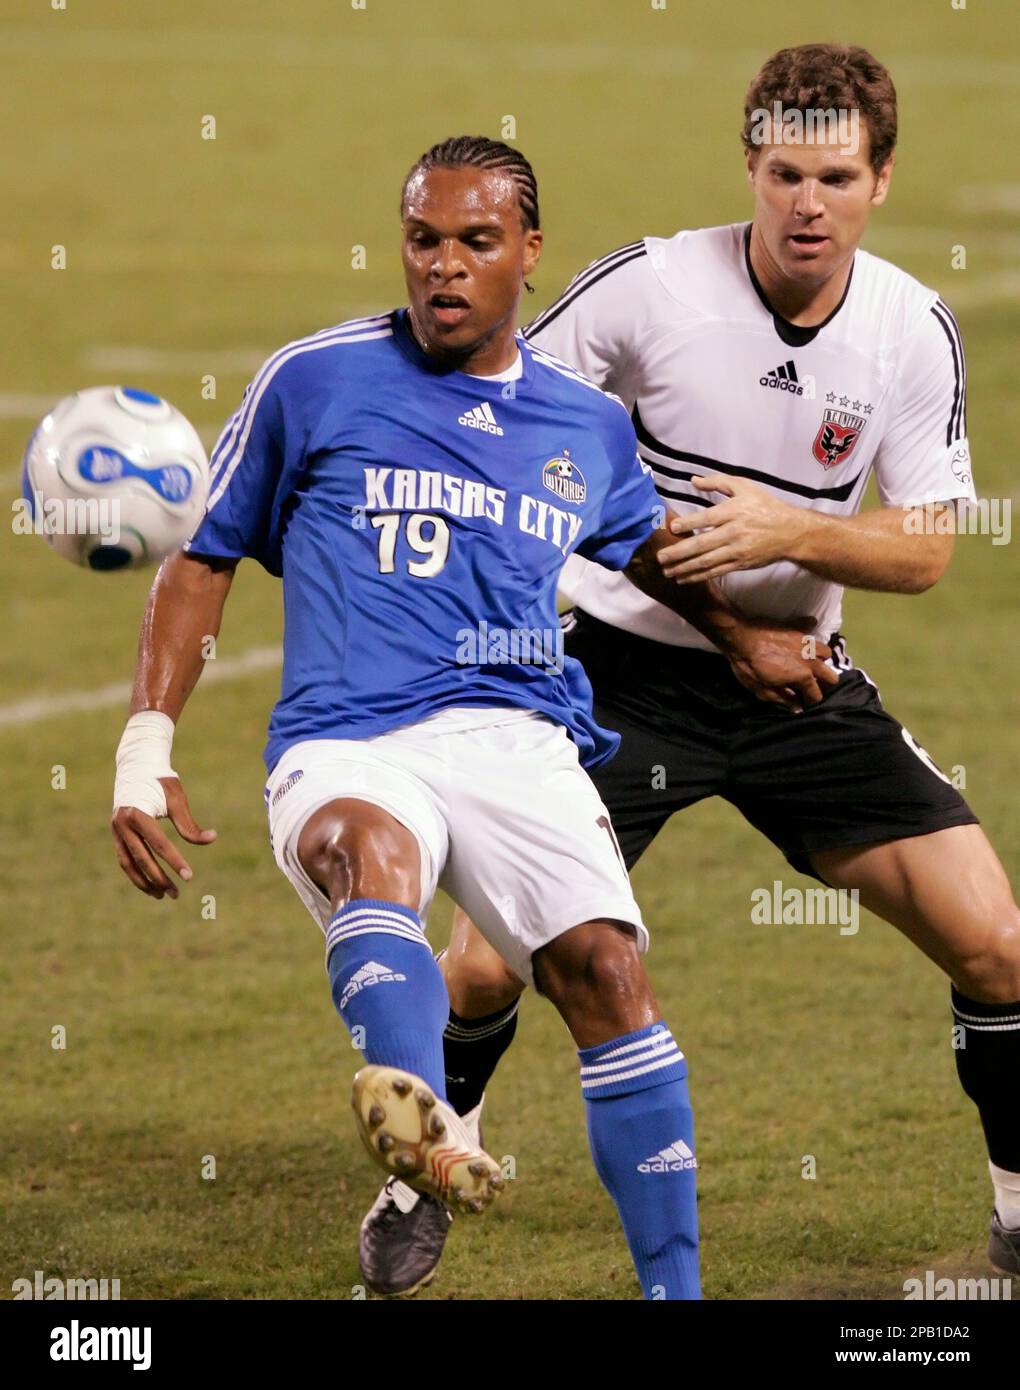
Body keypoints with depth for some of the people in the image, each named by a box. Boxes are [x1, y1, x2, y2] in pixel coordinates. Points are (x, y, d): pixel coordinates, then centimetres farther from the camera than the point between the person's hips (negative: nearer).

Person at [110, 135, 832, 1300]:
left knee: (606, 961, -21)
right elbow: (204, 558, 13)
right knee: (372, 850, -38)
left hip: (515, 738, 3)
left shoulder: (588, 424, 16)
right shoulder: (314, 380, 7)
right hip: (342, 749, -3)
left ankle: (675, 1286, -14)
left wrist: (746, 636, 41)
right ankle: (425, 1126, -66)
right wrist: (145, 749, 6)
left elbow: (643, 542, 40)